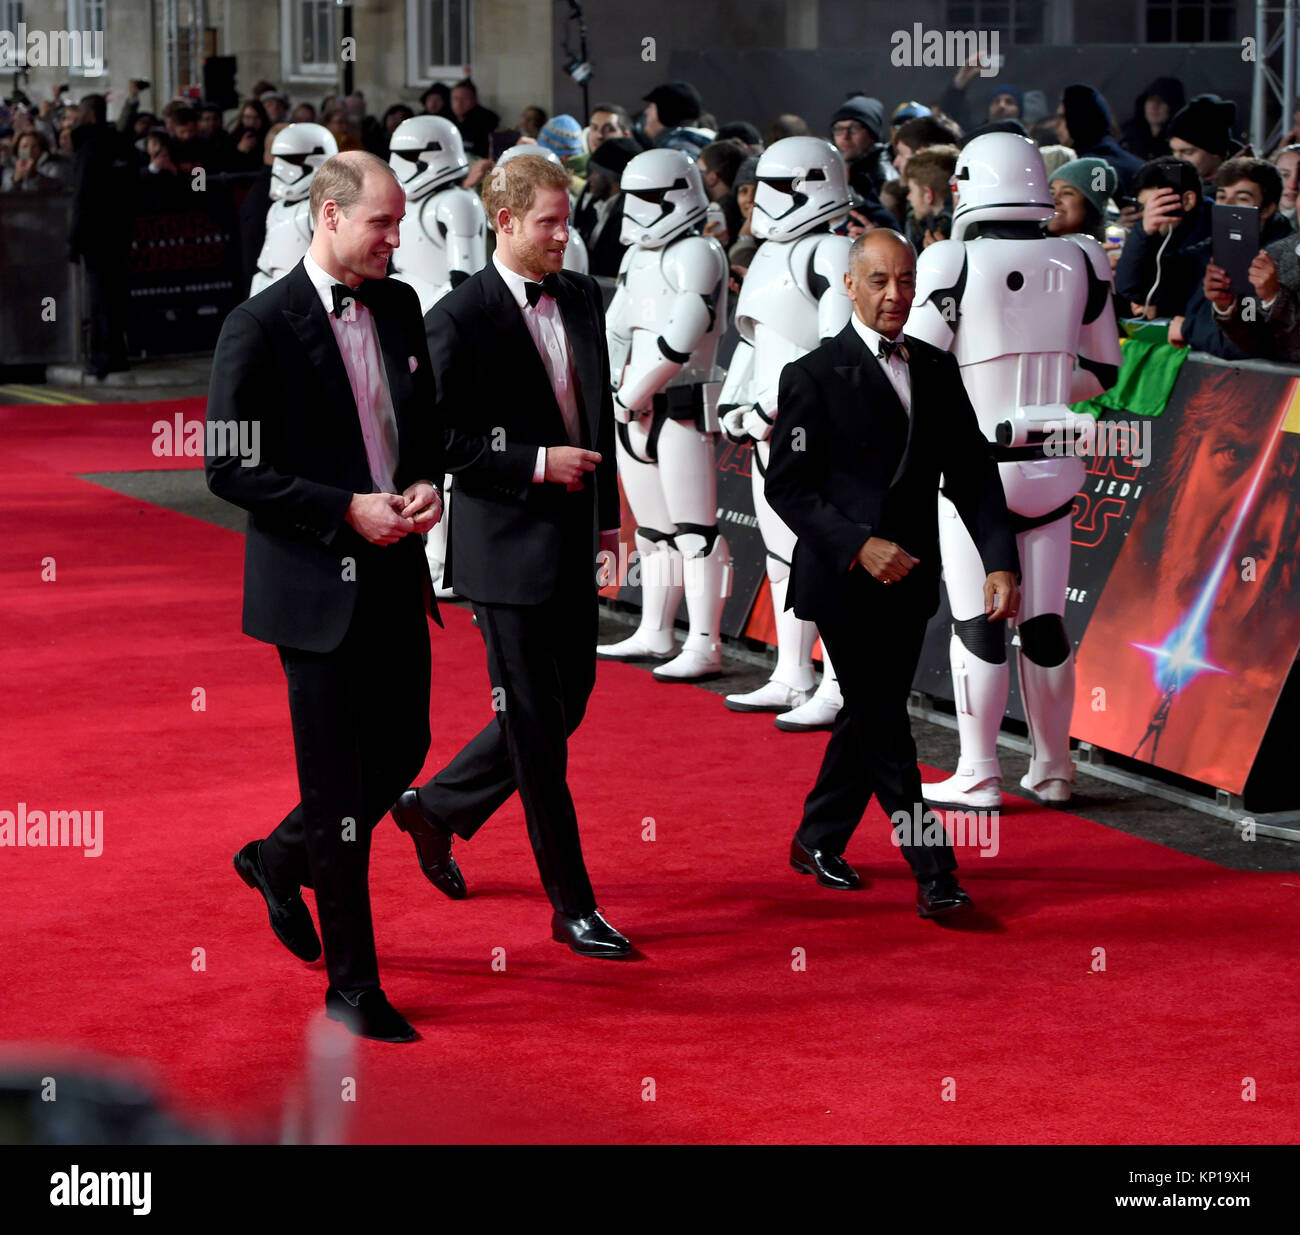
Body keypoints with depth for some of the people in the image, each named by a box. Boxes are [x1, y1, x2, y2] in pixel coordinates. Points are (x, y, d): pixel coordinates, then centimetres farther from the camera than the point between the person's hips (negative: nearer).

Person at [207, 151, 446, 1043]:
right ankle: (353, 985, 10)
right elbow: (229, 468, -13)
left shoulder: (399, 306, 7)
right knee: (340, 787, -1)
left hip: (395, 575, 7)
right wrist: (346, 510, -19)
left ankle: (283, 860, 40)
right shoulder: (261, 327, -13)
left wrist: (425, 485, -2)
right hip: (315, 585, -7)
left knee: (404, 750, 14)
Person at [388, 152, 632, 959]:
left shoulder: (582, 297, 8)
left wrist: (608, 517, 15)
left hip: (573, 543, 7)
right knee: (537, 729, 0)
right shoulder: (460, 318, -13)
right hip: (509, 548, -7)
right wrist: (537, 463, -19)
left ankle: (439, 808, 35)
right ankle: (573, 907, 7)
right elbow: (439, 440, -14)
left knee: (566, 704, 15)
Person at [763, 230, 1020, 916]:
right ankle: (933, 872, -4)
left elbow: (972, 474, 6)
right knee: (885, 728, -5)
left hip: (910, 577, 6)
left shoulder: (937, 371, 8)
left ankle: (818, 841, 30)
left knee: (870, 716, 14)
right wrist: (859, 545, -20)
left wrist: (1001, 562, -6)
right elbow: (786, 485, -9)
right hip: (844, 579, -6)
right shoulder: (814, 376, -8)